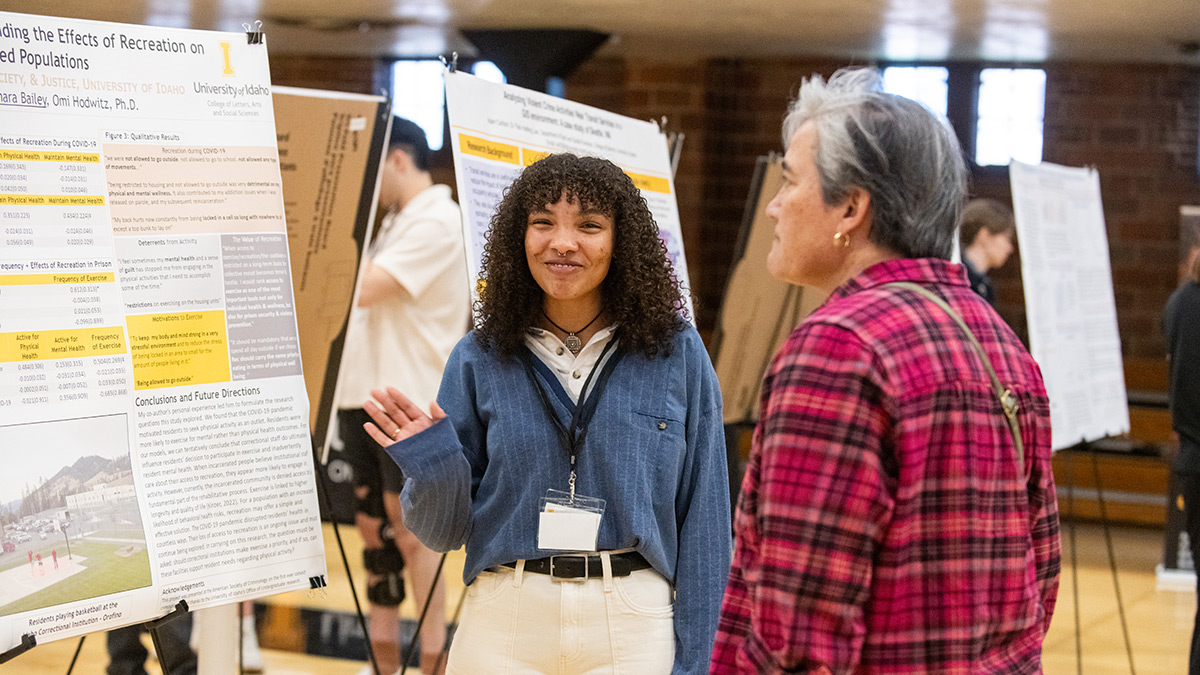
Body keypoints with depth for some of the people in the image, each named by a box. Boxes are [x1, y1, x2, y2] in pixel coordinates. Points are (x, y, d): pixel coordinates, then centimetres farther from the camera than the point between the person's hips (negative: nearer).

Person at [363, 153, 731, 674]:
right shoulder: (480, 361, 0)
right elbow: (443, 532, 5)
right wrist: (435, 469, -15)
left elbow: (704, 521, 1)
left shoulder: (677, 355, -1)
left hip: (633, 629, -1)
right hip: (503, 628, 1)